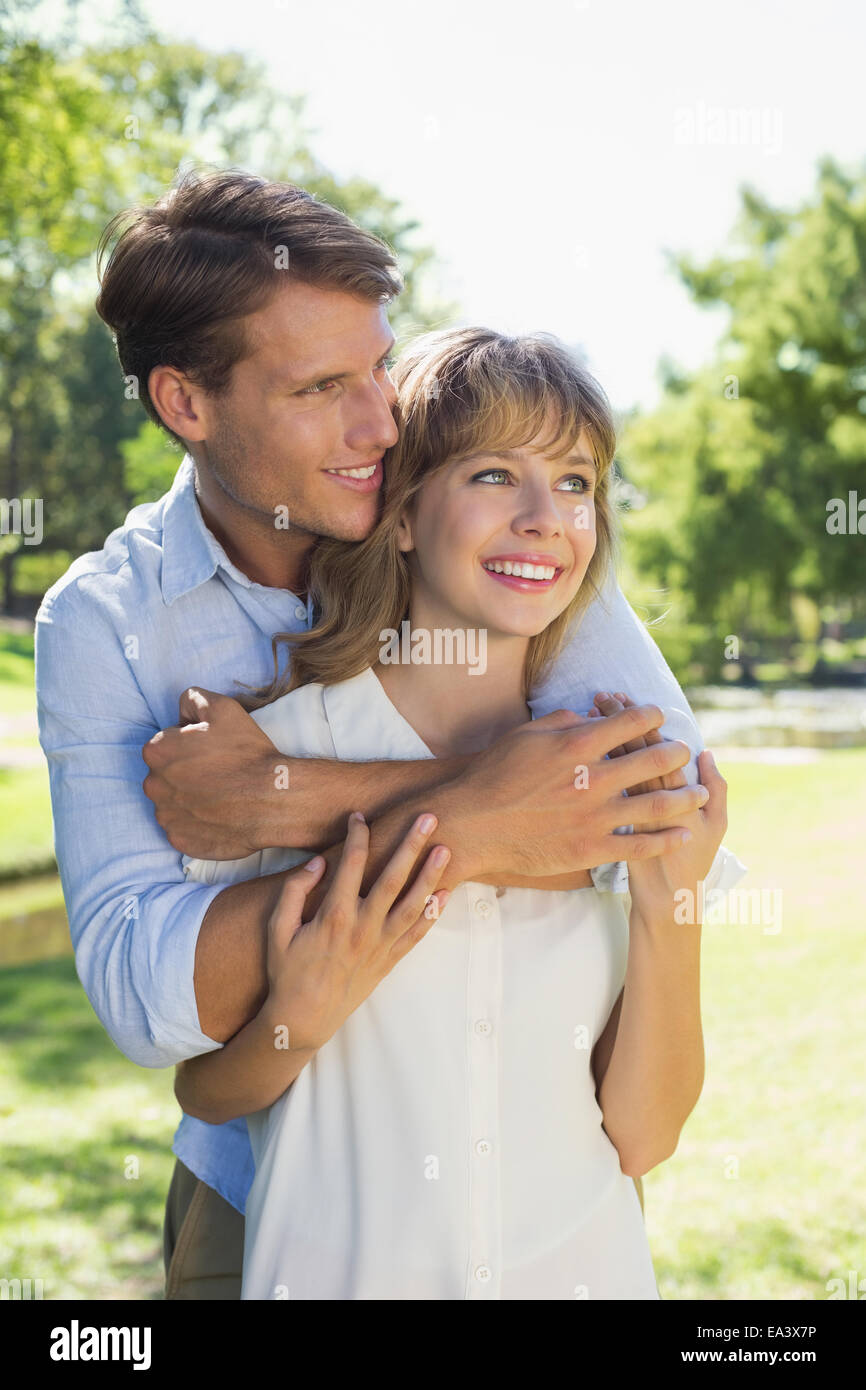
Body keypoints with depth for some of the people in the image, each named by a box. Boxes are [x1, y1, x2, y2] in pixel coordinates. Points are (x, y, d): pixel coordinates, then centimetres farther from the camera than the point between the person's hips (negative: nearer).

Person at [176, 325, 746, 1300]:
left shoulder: (623, 782, -6)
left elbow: (641, 1138, -6)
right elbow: (202, 1091, -4)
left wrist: (670, 912, -18)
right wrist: (298, 1020, -22)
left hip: (582, 1263, 2)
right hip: (341, 1266, -2)